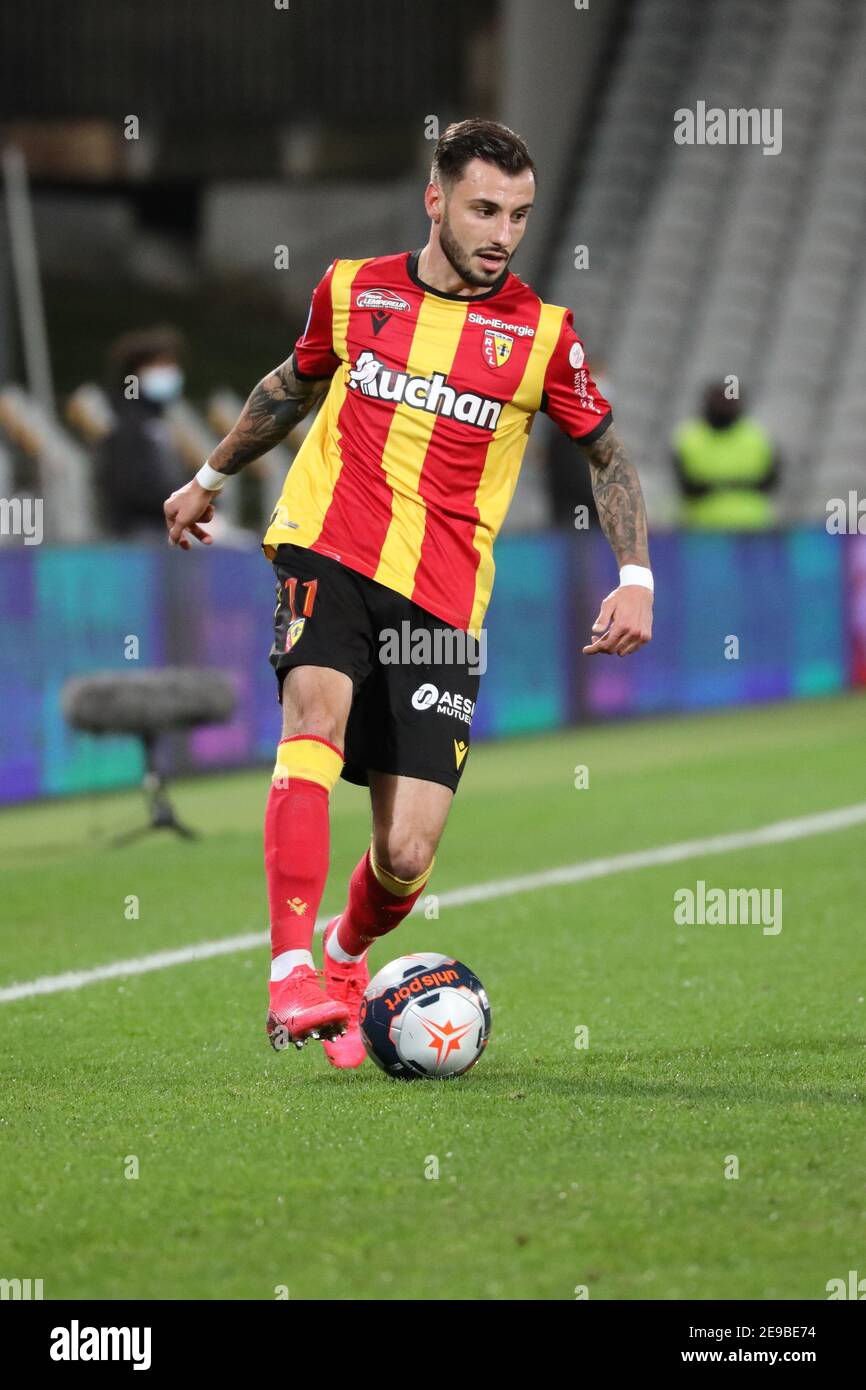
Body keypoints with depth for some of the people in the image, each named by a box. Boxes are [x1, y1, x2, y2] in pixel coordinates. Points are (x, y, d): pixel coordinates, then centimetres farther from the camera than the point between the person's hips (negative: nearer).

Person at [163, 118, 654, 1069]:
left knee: (405, 858, -6)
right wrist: (212, 478, 38)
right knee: (316, 711, -32)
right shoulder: (353, 289, 7)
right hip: (326, 552, 0)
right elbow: (295, 382, 26)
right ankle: (291, 975, -36)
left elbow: (608, 455, 12)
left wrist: (635, 580, -2)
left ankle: (347, 955, 30)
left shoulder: (543, 333, 2)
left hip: (442, 598, 0)